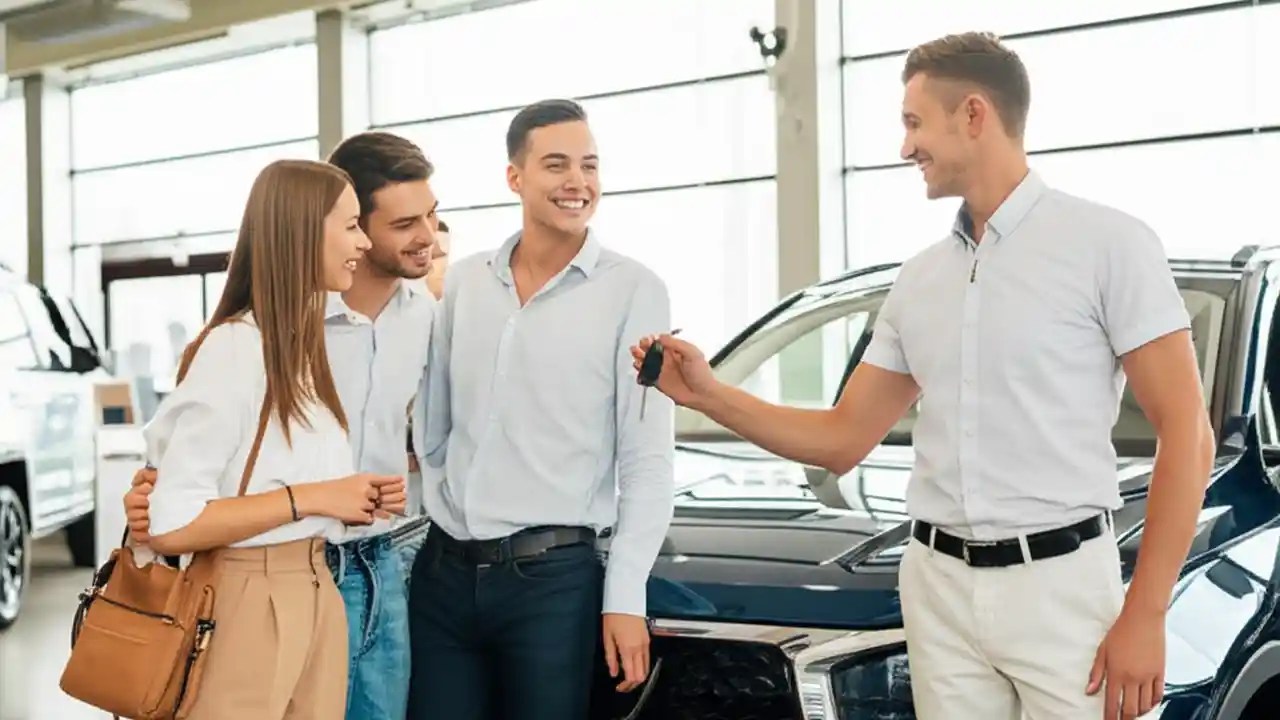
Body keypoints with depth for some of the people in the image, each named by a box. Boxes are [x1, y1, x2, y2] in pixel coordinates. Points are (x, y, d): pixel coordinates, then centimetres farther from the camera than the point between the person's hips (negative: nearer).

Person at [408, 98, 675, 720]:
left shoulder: (633, 291, -5)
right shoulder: (462, 282, 8)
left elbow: (648, 462, -7)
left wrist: (625, 596, -11)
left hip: (554, 576, -4)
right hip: (443, 569, 4)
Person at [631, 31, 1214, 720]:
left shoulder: (1105, 242, -5)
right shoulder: (918, 281, 12)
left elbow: (1185, 433, -8)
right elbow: (843, 439, 14)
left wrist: (1144, 616, -14)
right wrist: (708, 394, 2)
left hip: (1059, 585, -5)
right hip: (938, 588, 5)